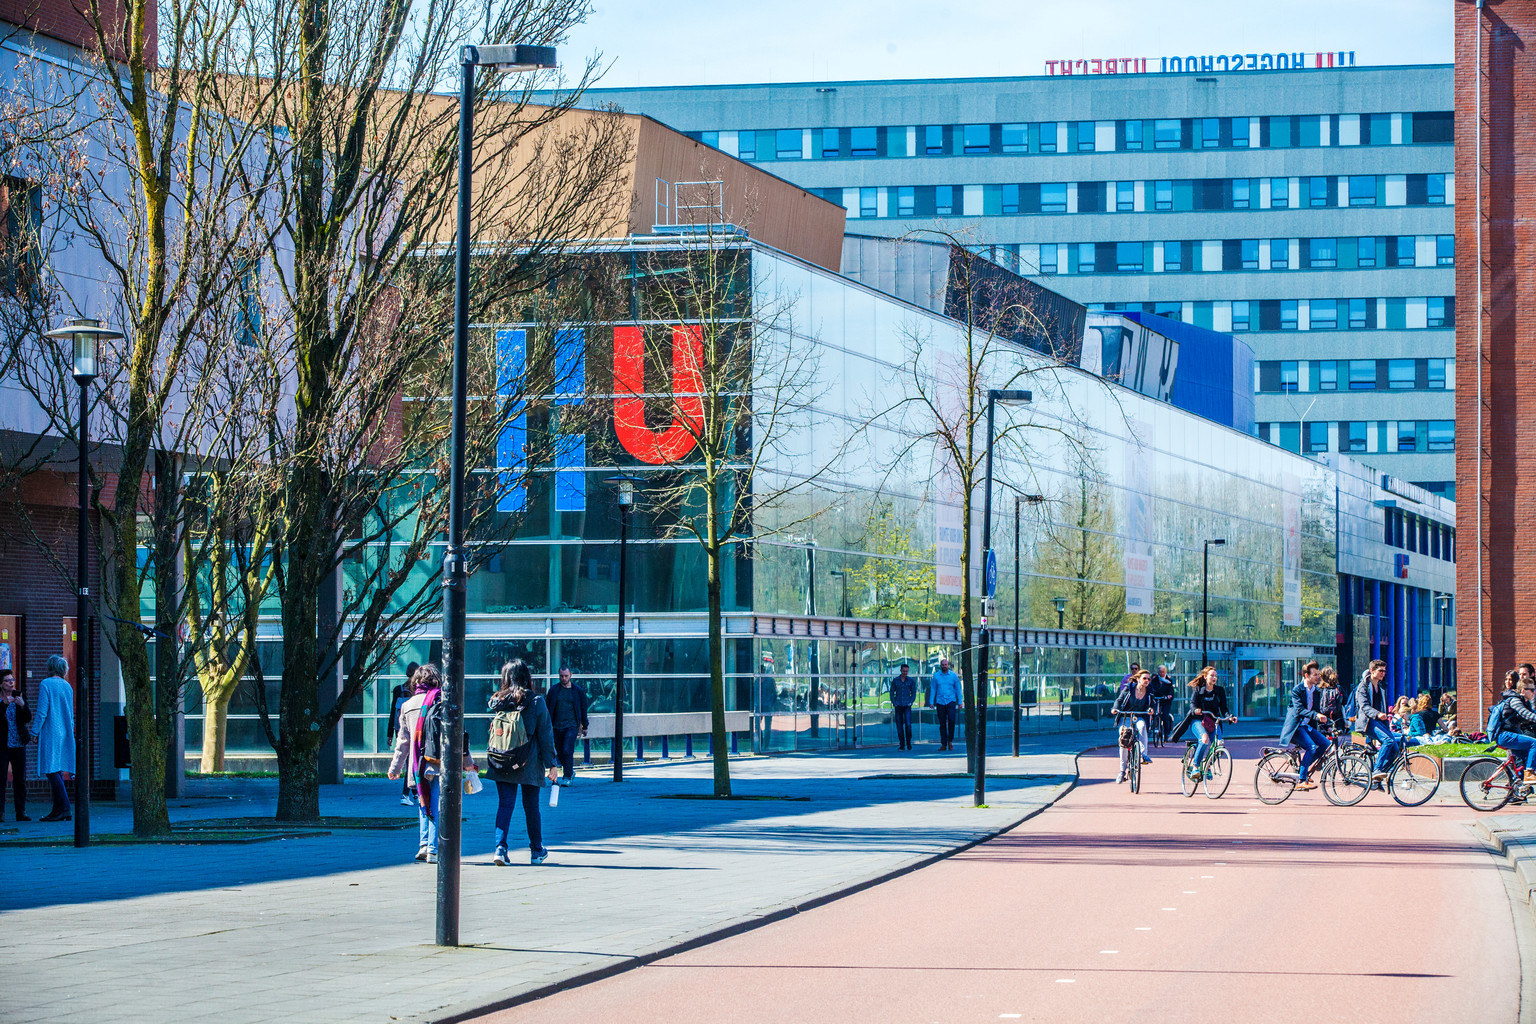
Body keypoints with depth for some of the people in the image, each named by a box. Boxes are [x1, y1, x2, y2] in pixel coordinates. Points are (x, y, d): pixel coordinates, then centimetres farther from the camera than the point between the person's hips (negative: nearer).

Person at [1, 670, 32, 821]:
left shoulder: (20, 696, 8)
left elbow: (28, 719, 1)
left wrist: (22, 705, -15)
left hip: (18, 744, 3)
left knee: (20, 779, 3)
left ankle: (21, 812, 6)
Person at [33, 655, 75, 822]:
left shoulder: (46, 684, -8)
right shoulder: (67, 686, 14)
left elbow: (42, 712, -13)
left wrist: (34, 732, -7)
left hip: (50, 733, -7)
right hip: (65, 733, 8)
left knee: (52, 771, -10)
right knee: (58, 772, 11)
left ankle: (64, 808, -18)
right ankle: (58, 808, 9)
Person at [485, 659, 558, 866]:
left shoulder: (497, 701, -2)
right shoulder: (536, 702, -7)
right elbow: (546, 734, -5)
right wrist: (552, 764, -1)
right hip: (529, 763, -1)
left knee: (505, 804, 4)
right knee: (531, 806, 11)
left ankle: (500, 847, -13)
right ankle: (537, 851, 23)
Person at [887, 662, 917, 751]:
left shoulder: (911, 681, 5)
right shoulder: (895, 680, 6)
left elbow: (914, 693, 11)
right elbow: (891, 692, 9)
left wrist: (911, 702, -3)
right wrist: (894, 703, -1)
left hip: (907, 706, -1)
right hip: (898, 706, 1)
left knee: (908, 724, -14)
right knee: (899, 726, 1)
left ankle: (908, 743, 1)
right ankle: (901, 745, 6)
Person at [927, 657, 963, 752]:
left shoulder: (953, 676, 5)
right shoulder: (935, 676, 7)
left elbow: (958, 689, 9)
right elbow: (933, 690, 10)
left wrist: (959, 702, 5)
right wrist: (931, 702, 4)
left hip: (951, 701, -1)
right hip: (940, 702, 1)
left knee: (951, 719, -19)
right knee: (942, 723, 2)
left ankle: (950, 741, -4)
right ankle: (943, 744, 8)